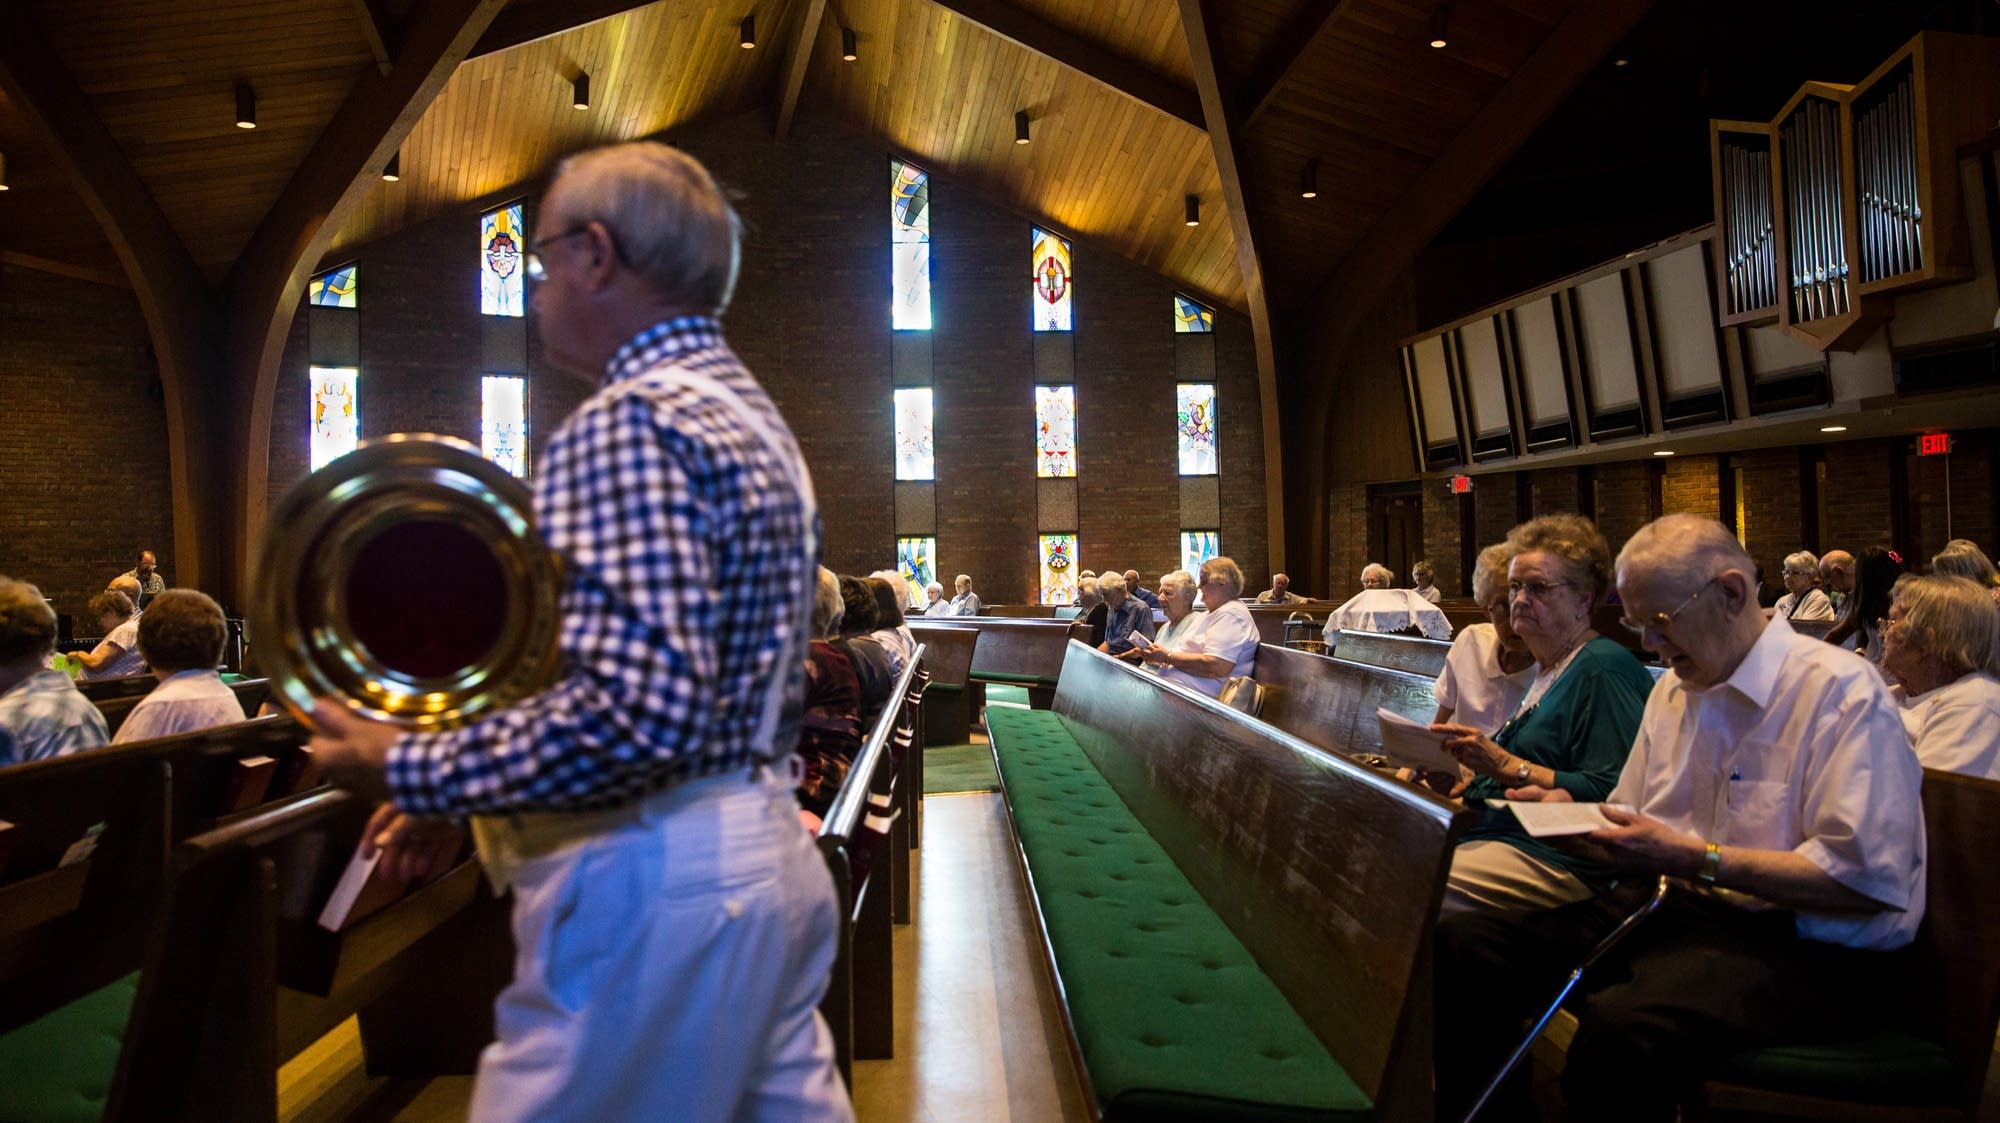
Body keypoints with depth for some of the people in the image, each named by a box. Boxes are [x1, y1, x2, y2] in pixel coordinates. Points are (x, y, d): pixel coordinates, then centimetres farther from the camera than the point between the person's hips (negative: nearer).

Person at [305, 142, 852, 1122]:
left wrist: (416, 771, -13)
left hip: (652, 889, -10)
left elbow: (637, 708, -27)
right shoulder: (754, 418, 16)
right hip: (767, 855, 10)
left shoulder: (628, 424, -16)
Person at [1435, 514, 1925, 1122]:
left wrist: (1693, 858, -20)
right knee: (1460, 948, -13)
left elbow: (1865, 877, -18)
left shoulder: (1842, 693, -9)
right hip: (1671, 908, 7)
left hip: (1805, 943, -7)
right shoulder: (1673, 689, 16)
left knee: (1621, 1029, -38)